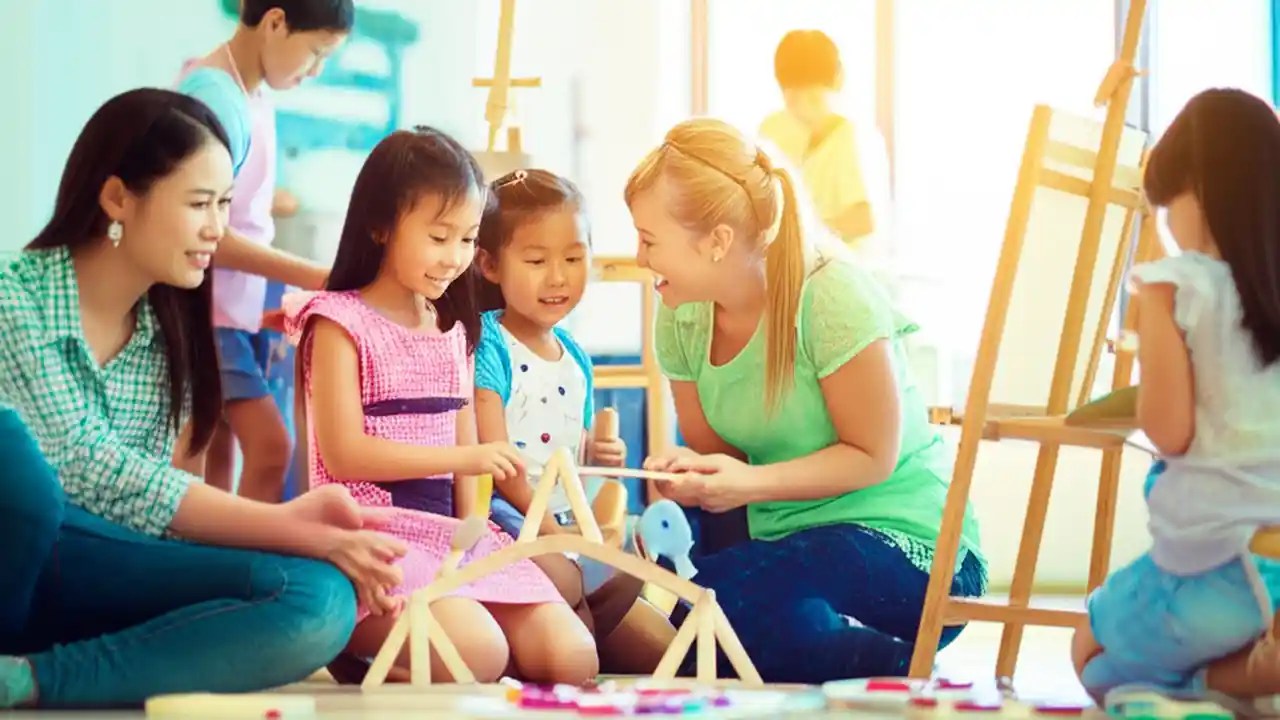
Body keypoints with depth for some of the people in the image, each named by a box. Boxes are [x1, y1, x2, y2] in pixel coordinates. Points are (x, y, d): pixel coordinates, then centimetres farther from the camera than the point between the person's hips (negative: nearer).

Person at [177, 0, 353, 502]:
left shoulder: (254, 94, 6)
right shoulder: (215, 97, -19)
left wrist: (269, 309, 8)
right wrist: (310, 278, -18)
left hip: (242, 305, 9)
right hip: (206, 307, -9)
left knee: (219, 452, 11)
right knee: (270, 446, -15)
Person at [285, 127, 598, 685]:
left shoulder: (455, 330, 17)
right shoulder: (340, 322, -4)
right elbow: (343, 453, -12)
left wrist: (471, 530, 3)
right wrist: (466, 458, -15)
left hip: (451, 533, 7)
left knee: (573, 658, -11)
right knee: (480, 653, -31)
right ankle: (358, 664, -5)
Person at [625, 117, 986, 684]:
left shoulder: (833, 298, -19)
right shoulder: (681, 318, 1)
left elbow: (872, 457, -14)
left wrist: (752, 482, -27)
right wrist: (690, 474, -15)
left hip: (906, 539, -7)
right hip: (787, 540, 7)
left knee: (721, 592, -32)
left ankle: (909, 672, -12)